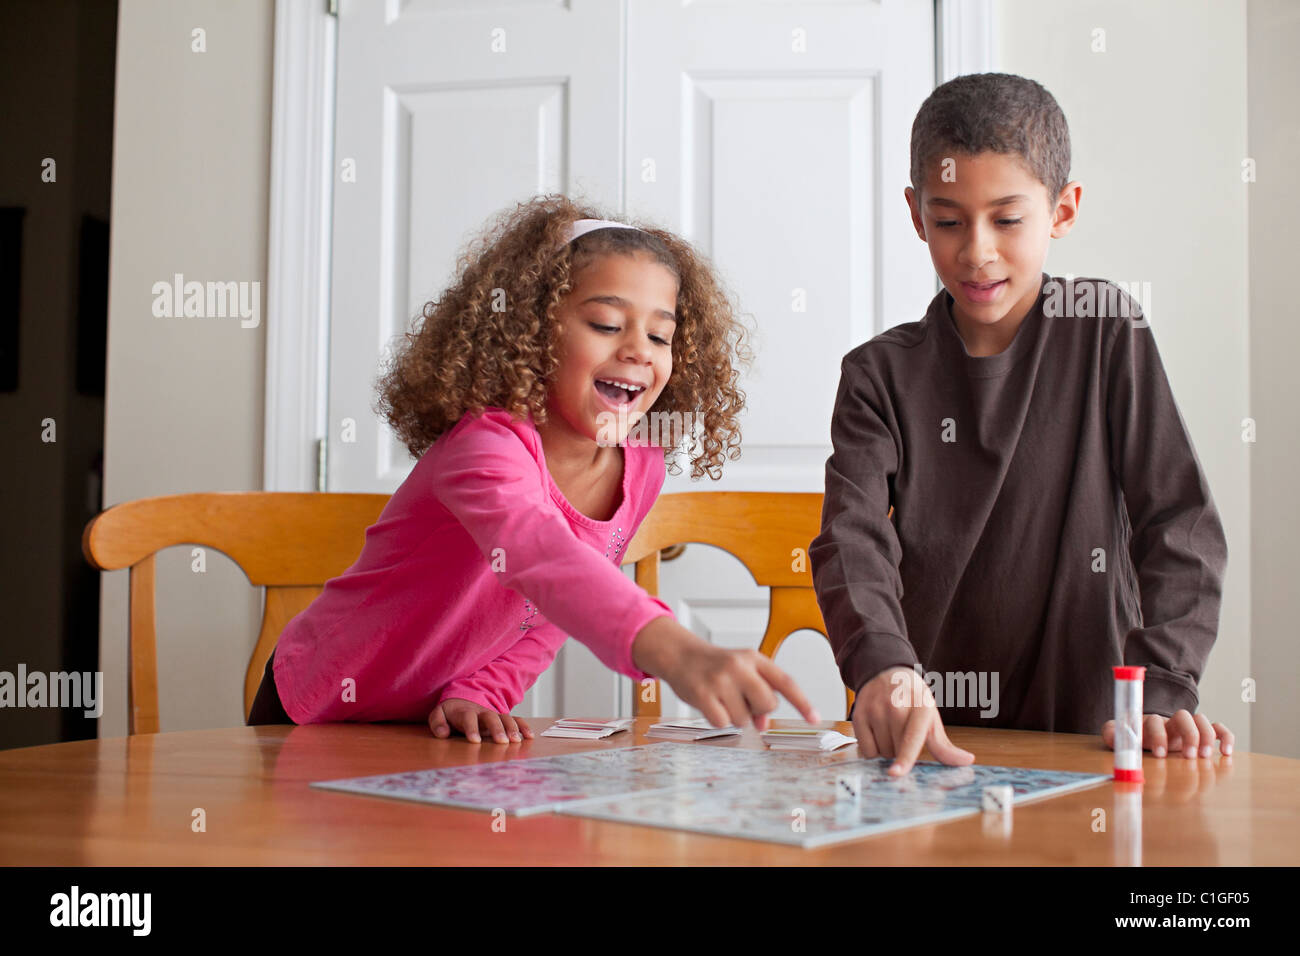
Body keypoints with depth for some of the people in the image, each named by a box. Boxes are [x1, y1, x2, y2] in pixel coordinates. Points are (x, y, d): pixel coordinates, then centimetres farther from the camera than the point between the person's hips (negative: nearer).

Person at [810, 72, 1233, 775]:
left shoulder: (1104, 330, 2)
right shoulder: (881, 375, 3)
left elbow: (1179, 521, -1)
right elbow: (852, 537, -11)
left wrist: (1159, 691, -15)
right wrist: (882, 665, -31)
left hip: (1082, 728, -1)